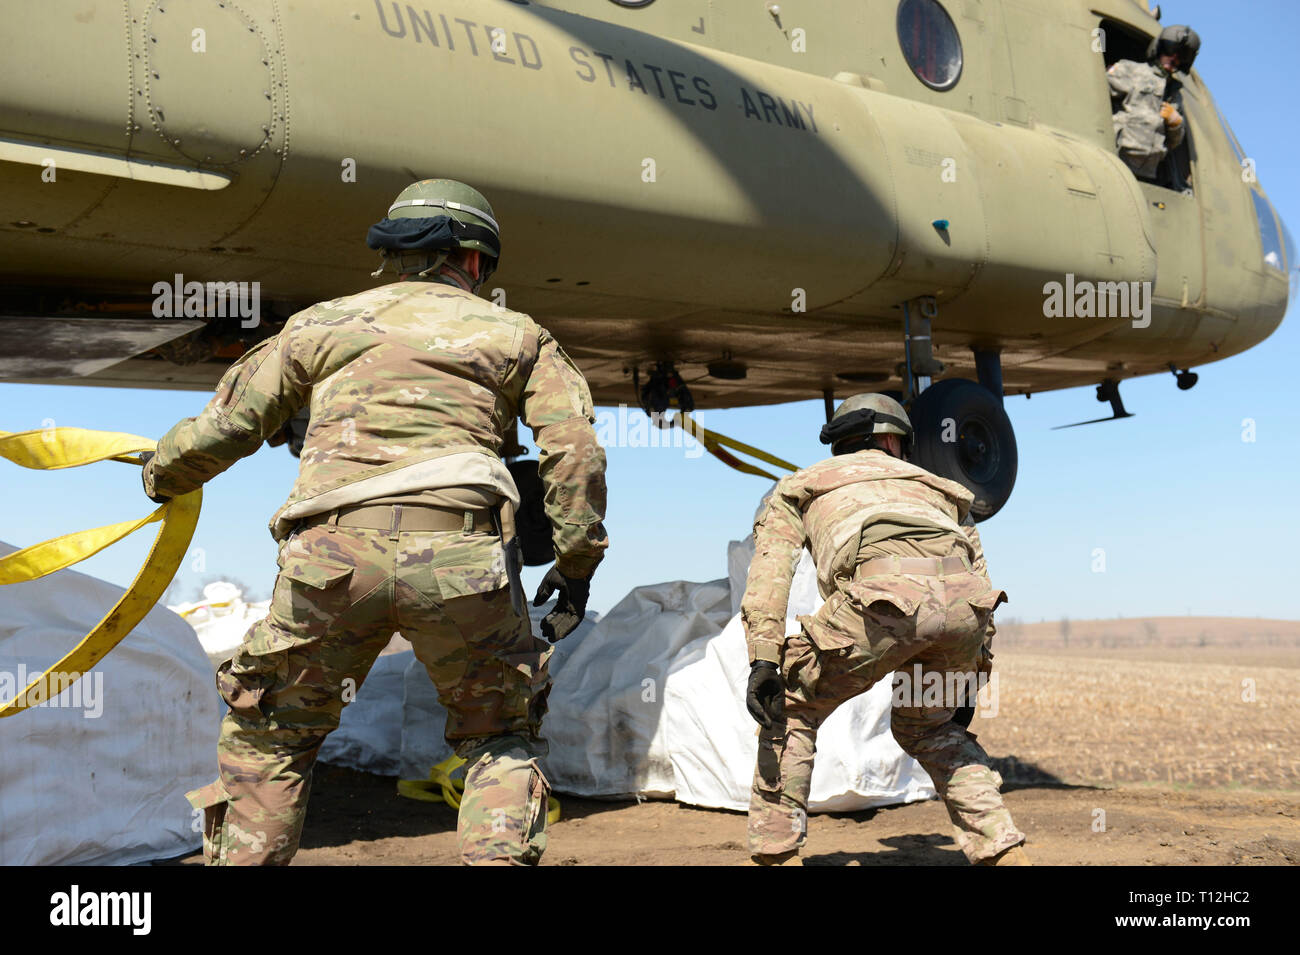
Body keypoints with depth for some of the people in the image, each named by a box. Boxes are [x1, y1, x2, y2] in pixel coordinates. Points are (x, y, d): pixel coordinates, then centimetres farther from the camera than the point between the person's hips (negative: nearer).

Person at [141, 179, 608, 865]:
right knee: (502, 738, 19)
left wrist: (164, 474, 45)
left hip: (332, 553, 1)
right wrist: (576, 563, 15)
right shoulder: (516, 335, 20)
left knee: (268, 739, 21)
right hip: (458, 551, -1)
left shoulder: (320, 324, 23)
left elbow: (224, 427, 26)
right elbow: (575, 451, 8)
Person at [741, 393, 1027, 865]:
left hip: (886, 593, -4)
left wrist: (764, 661, 5)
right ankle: (1004, 851, 23)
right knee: (928, 725, 30)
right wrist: (974, 670, 45)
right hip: (965, 602, 4)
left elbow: (771, 567, 16)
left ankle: (776, 853, 14)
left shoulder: (801, 485, 33)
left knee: (792, 708, 19)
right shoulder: (933, 485, 43)